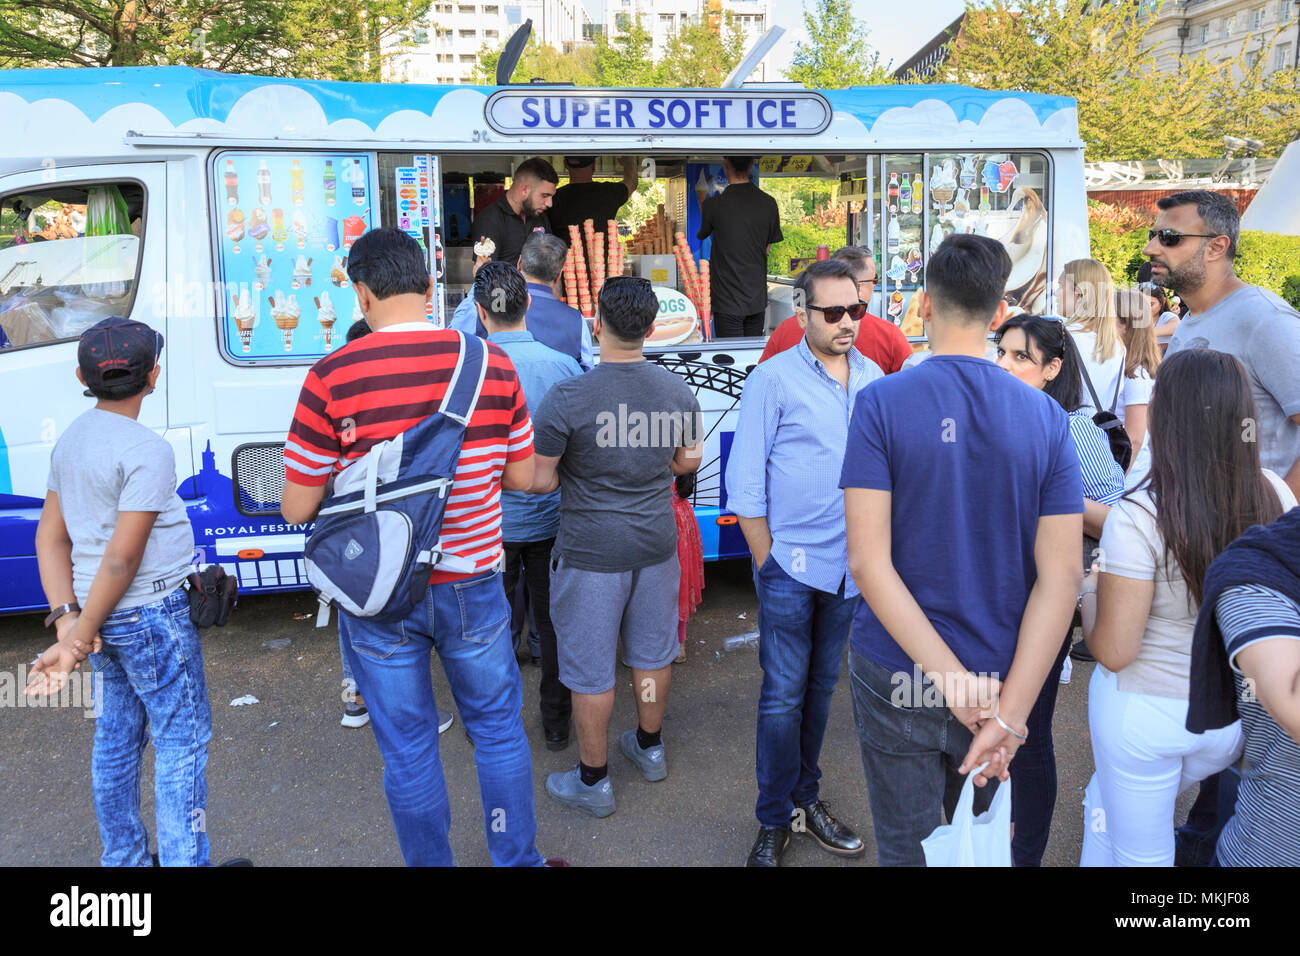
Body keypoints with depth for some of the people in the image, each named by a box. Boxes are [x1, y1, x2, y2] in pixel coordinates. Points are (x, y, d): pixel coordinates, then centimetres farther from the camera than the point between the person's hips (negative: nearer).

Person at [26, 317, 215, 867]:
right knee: (182, 740, 3)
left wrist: (66, 618, -2)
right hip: (151, 615, -8)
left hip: (102, 616, 8)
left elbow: (51, 536, 5)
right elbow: (122, 558, -21)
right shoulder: (147, 451, -19)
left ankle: (123, 858, 31)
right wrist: (79, 636, -14)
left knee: (117, 736, 18)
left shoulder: (71, 439, 6)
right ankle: (183, 860, 9)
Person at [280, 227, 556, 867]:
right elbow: (521, 476, 2)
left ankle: (431, 862, 33)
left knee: (408, 750, 15)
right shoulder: (491, 363, -8)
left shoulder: (333, 377, -15)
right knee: (498, 728, 21)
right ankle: (517, 859, 36)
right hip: (471, 585, 2)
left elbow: (296, 509, -10)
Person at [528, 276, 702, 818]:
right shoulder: (678, 392, -6)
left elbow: (539, 482, -15)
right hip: (656, 543, 5)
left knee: (591, 670, 10)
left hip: (591, 551, -5)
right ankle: (649, 748, 42)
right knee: (652, 652, 22)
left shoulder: (566, 398, -21)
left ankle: (593, 782, 25)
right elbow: (689, 460, 9)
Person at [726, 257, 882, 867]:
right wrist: (766, 560, -6)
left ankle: (805, 799, 32)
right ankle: (775, 822, 17)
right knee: (783, 695, 2)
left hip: (852, 565, 4)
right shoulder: (772, 380, -6)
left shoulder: (874, 378, 6)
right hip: (792, 565, -4)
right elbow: (745, 484, -5)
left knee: (822, 686, 16)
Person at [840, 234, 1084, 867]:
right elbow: (1062, 576, -10)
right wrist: (1009, 713, -13)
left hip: (898, 675, -2)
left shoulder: (881, 403, -13)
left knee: (906, 848, 15)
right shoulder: (1045, 417, -4)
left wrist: (954, 680, -17)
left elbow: (868, 562, -19)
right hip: (1003, 676, 3)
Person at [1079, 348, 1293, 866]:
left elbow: (1114, 652, -22)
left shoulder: (1137, 517, -27)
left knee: (1141, 850, 18)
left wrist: (1091, 589, -4)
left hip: (1144, 711, -5)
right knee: (1108, 794, 30)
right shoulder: (1275, 496, -11)